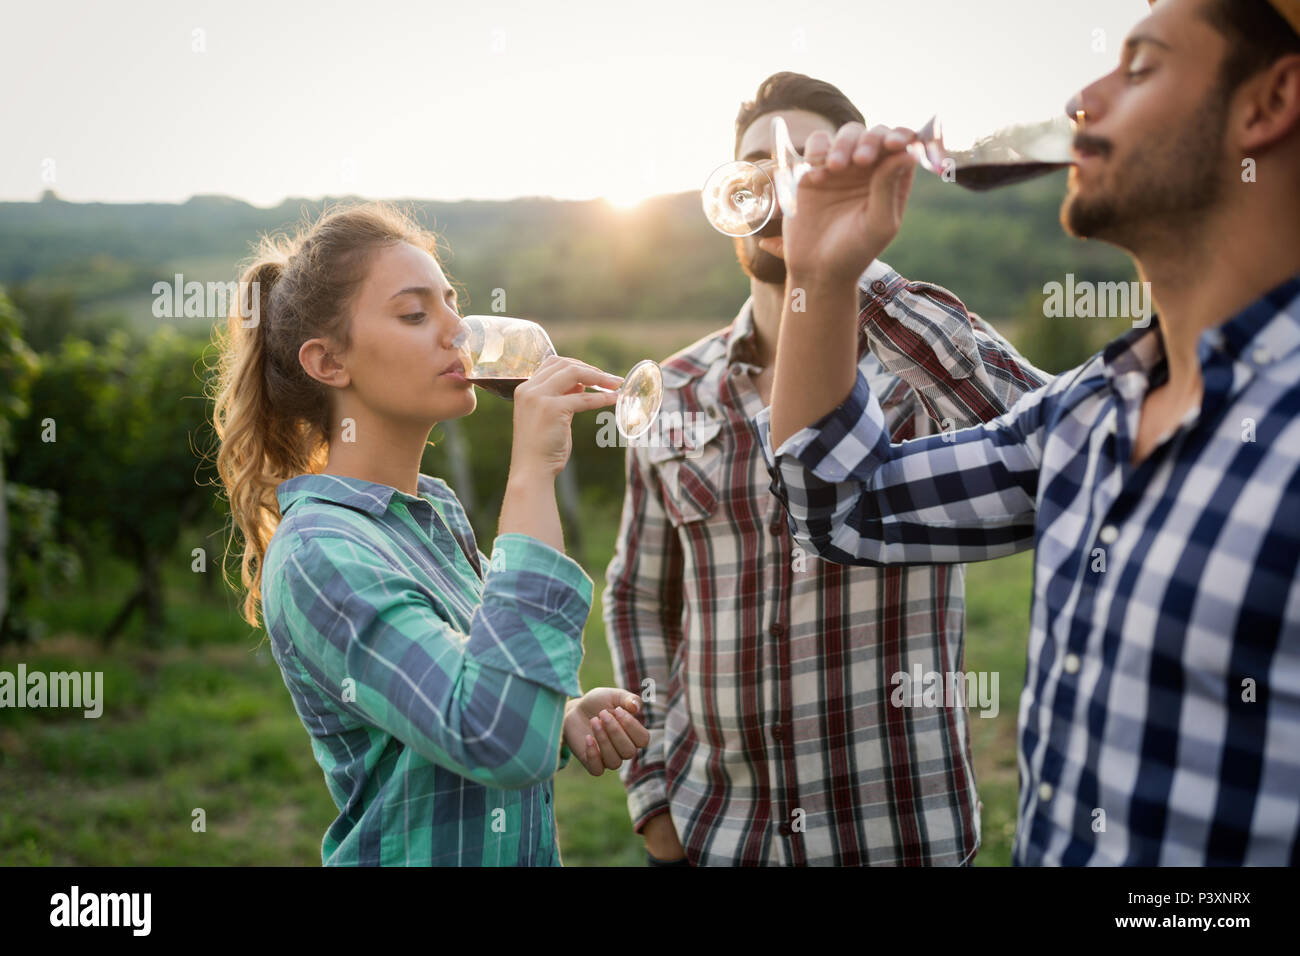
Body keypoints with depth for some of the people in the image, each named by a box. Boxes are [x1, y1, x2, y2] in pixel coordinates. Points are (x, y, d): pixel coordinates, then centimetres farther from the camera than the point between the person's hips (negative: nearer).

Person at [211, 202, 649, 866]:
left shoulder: (437, 508, 2)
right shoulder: (315, 555, -23)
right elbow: (499, 744, -36)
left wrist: (570, 719, -7)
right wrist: (531, 474, -33)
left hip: (525, 849, 7)